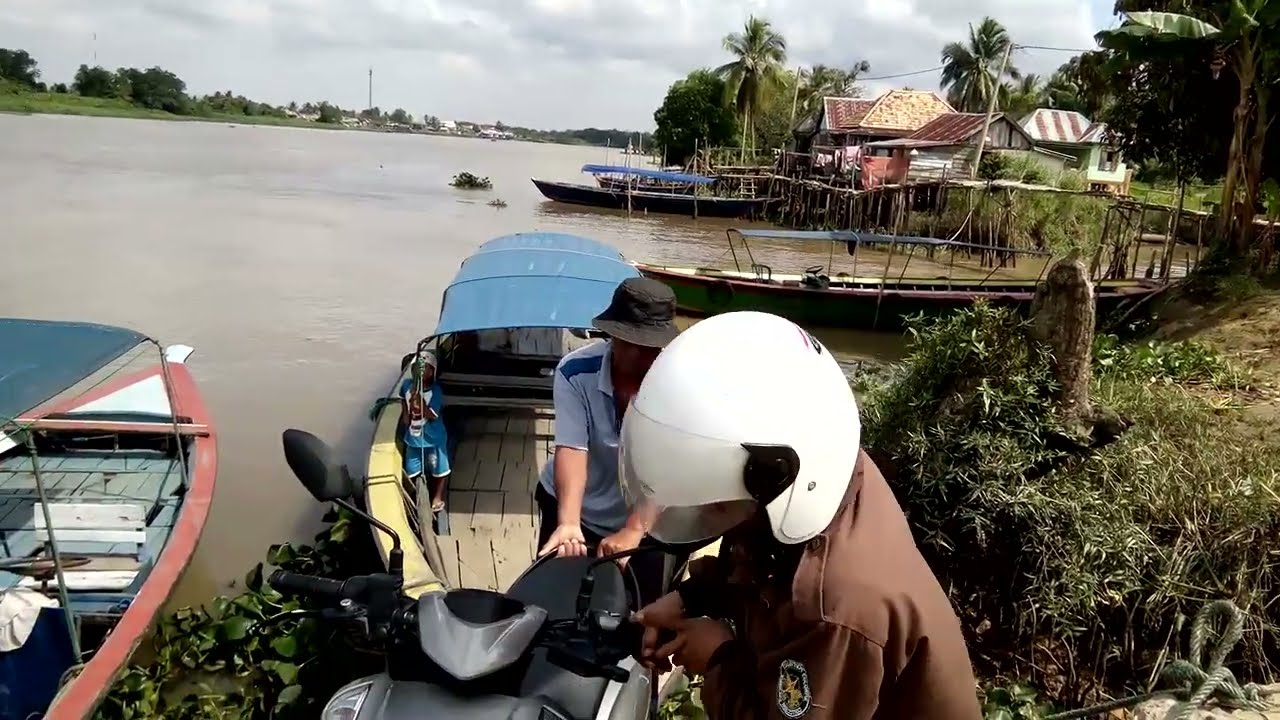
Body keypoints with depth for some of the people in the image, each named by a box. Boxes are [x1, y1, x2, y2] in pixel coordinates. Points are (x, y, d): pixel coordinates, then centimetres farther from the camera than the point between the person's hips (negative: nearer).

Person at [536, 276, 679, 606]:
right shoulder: (575, 371, -22)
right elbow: (571, 449, -30)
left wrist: (632, 532, -43)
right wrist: (568, 523, -44)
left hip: (641, 522, 0)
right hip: (571, 508, 1)